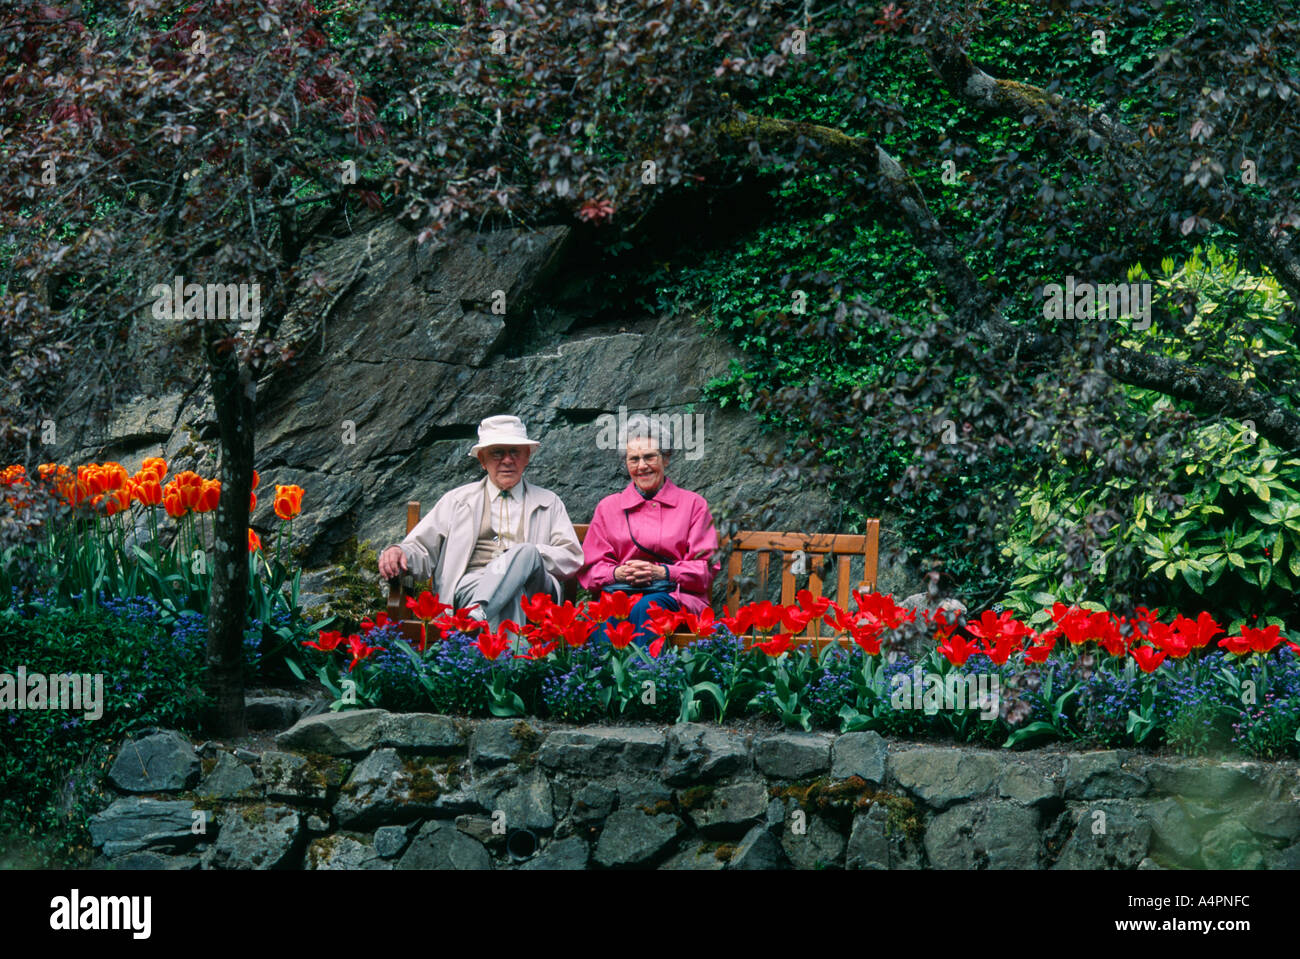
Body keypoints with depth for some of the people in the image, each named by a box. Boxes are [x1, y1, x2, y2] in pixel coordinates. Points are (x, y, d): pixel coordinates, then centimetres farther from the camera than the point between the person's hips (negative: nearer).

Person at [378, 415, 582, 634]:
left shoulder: (549, 504, 27)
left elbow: (572, 559, 15)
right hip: (471, 585, -1)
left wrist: (526, 555, -5)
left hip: (533, 591, 1)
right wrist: (398, 552, -8)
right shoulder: (457, 500, 26)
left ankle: (474, 616, -54)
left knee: (526, 553, -36)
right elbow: (421, 549, 18)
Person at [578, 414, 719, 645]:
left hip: (675, 595, -1)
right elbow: (590, 569, 14)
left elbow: (705, 568, 7)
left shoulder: (693, 504, 15)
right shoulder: (608, 508, 21)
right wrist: (617, 573, -9)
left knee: (645, 608, -39)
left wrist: (663, 572, -12)